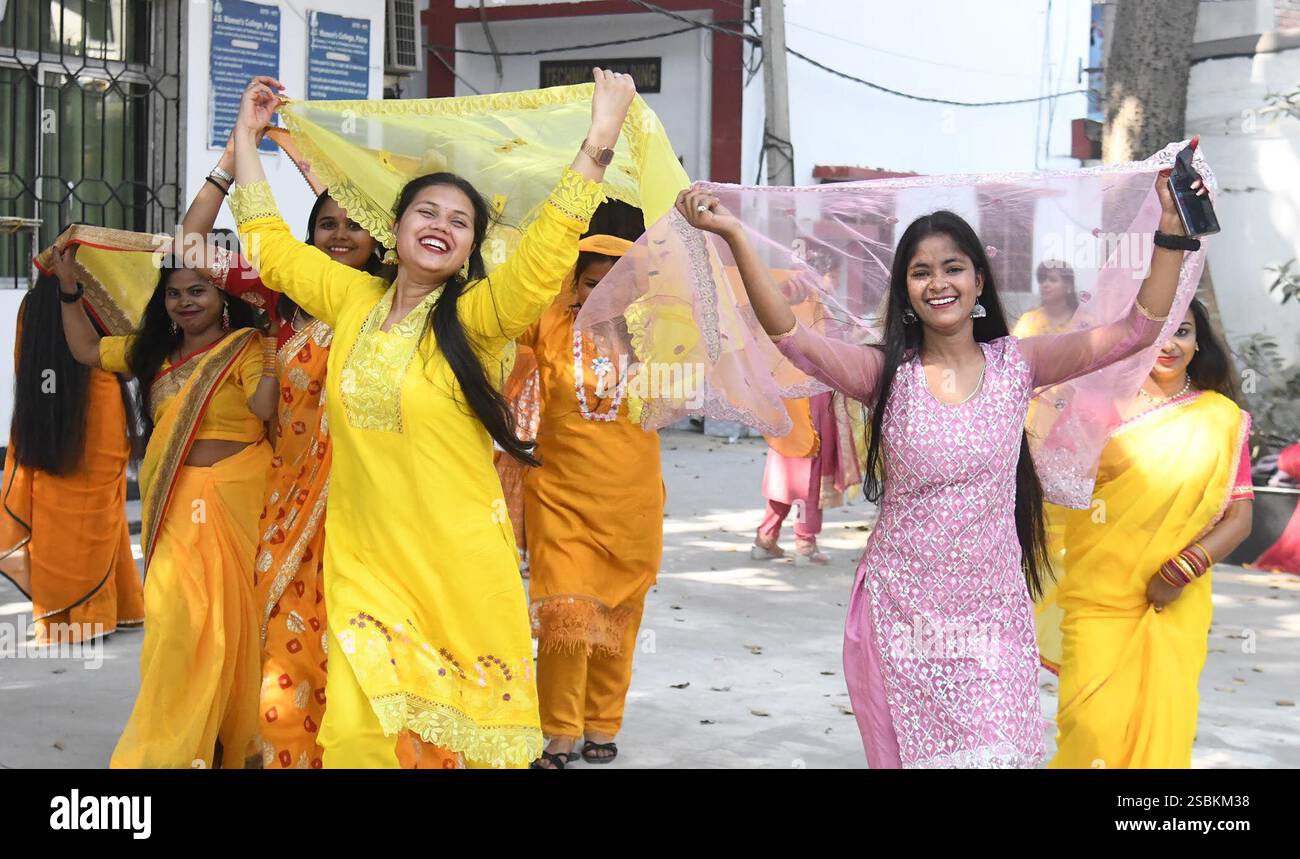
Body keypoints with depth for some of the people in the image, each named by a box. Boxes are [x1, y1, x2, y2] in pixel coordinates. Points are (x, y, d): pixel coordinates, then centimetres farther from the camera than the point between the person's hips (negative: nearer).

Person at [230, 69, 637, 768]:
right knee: (358, 731, -2)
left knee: (461, 728, 8)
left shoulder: (475, 318, -7)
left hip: (457, 567, -3)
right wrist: (246, 138, 20)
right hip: (363, 567, 3)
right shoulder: (353, 301, 6)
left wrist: (598, 141, -28)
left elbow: (546, 253, -23)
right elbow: (270, 245, 17)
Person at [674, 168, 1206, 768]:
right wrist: (734, 236, -24)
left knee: (999, 752, -4)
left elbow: (1138, 328, -3)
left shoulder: (1015, 366, 2)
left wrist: (1171, 227, -12)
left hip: (993, 617, 1)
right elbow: (789, 335, -15)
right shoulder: (887, 375, -1)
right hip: (902, 618, 0)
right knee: (912, 756, 6)